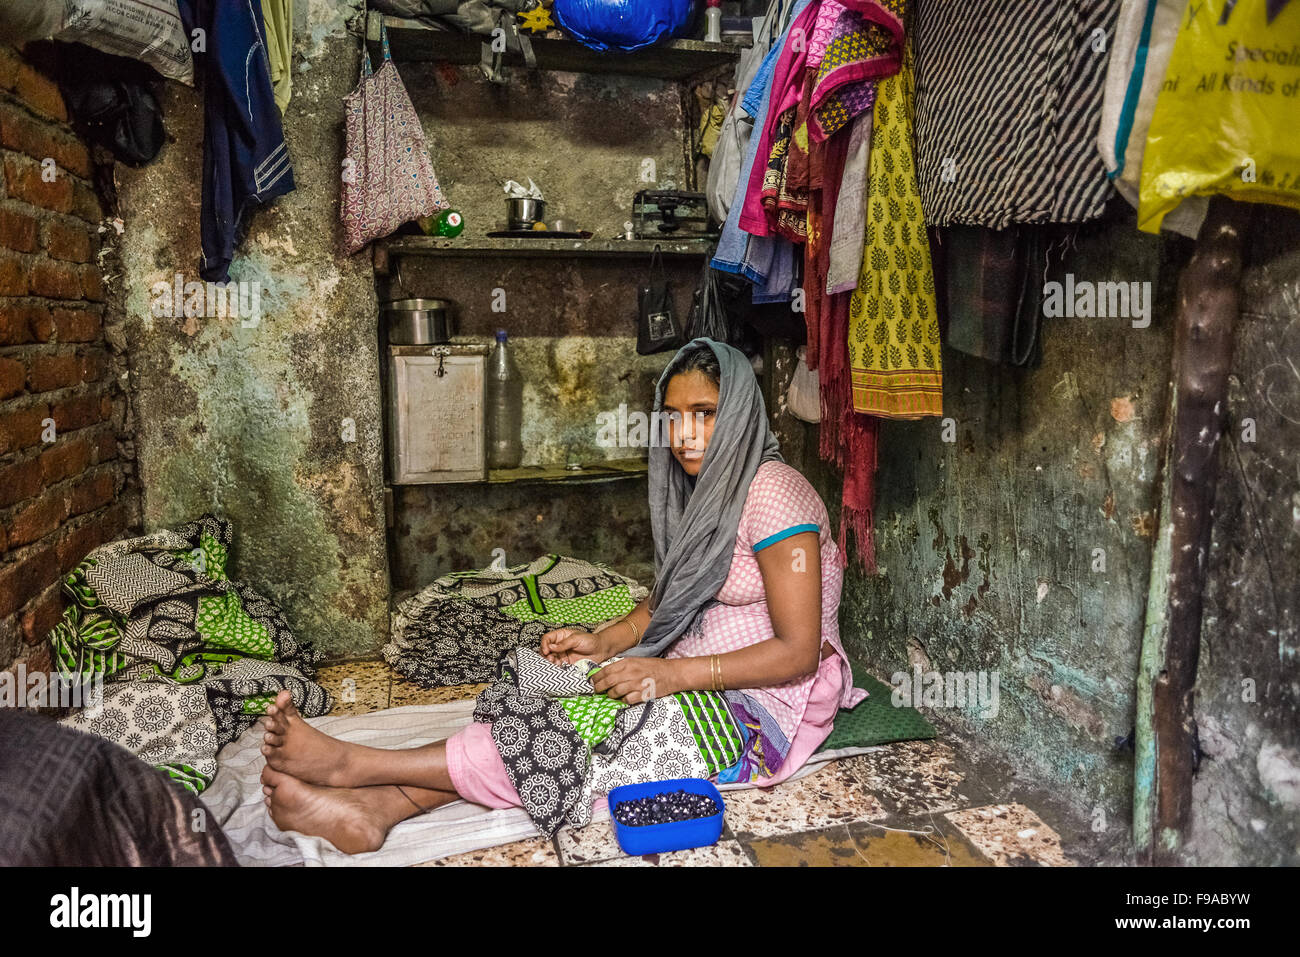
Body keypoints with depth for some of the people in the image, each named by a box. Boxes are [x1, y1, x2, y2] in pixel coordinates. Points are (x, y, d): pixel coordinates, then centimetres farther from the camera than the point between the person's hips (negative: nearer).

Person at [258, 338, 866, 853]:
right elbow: (667, 601, 14)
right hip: (692, 675, 7)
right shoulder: (698, 490, 8)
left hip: (767, 700, -7)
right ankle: (375, 807, -27)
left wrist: (673, 675, -27)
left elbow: (798, 652, -22)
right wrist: (603, 641, -5)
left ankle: (356, 764, -23)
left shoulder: (772, 492, -20)